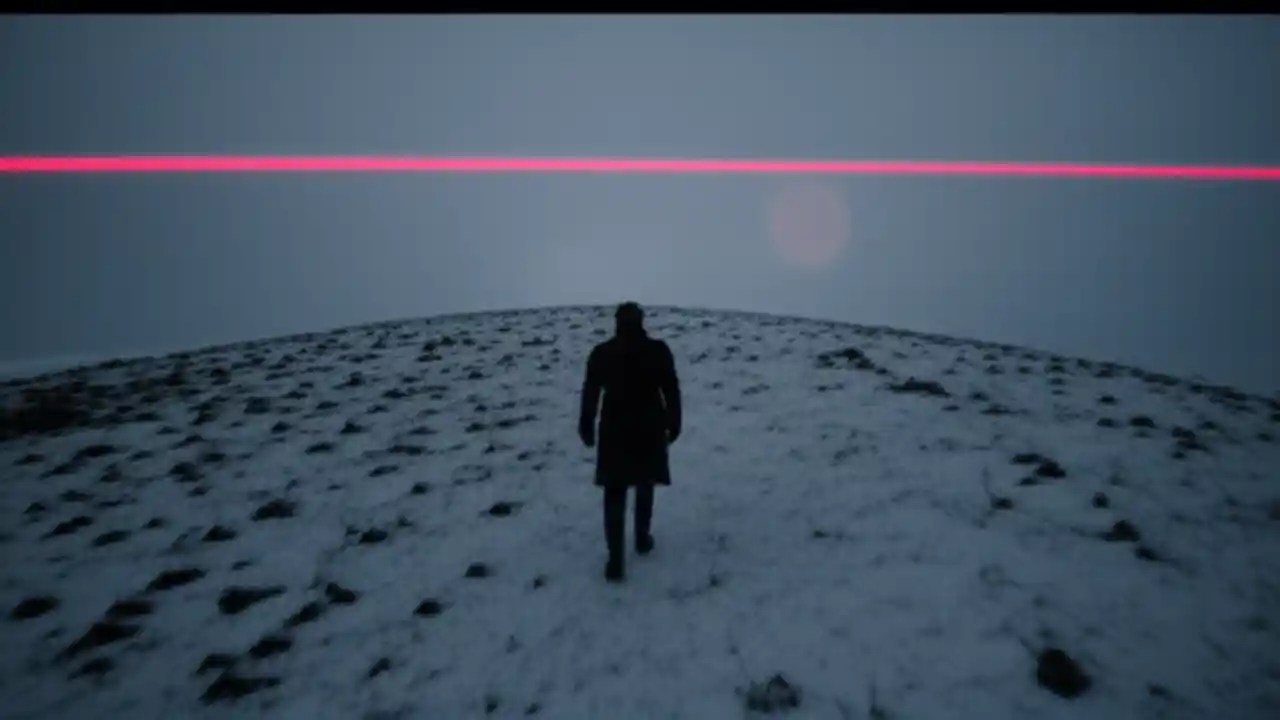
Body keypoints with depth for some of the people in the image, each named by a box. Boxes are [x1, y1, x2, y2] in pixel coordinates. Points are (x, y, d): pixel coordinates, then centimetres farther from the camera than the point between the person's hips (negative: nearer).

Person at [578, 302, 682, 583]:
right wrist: (673, 424, 6)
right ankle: (642, 538, 35)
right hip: (650, 430, 1)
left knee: (614, 494, 4)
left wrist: (587, 428, 6)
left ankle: (616, 559, -2)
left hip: (615, 432, -1)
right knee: (644, 485, 22)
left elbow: (590, 394, -2)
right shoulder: (658, 350, -4)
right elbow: (671, 391, -3)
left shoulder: (601, 353, -4)